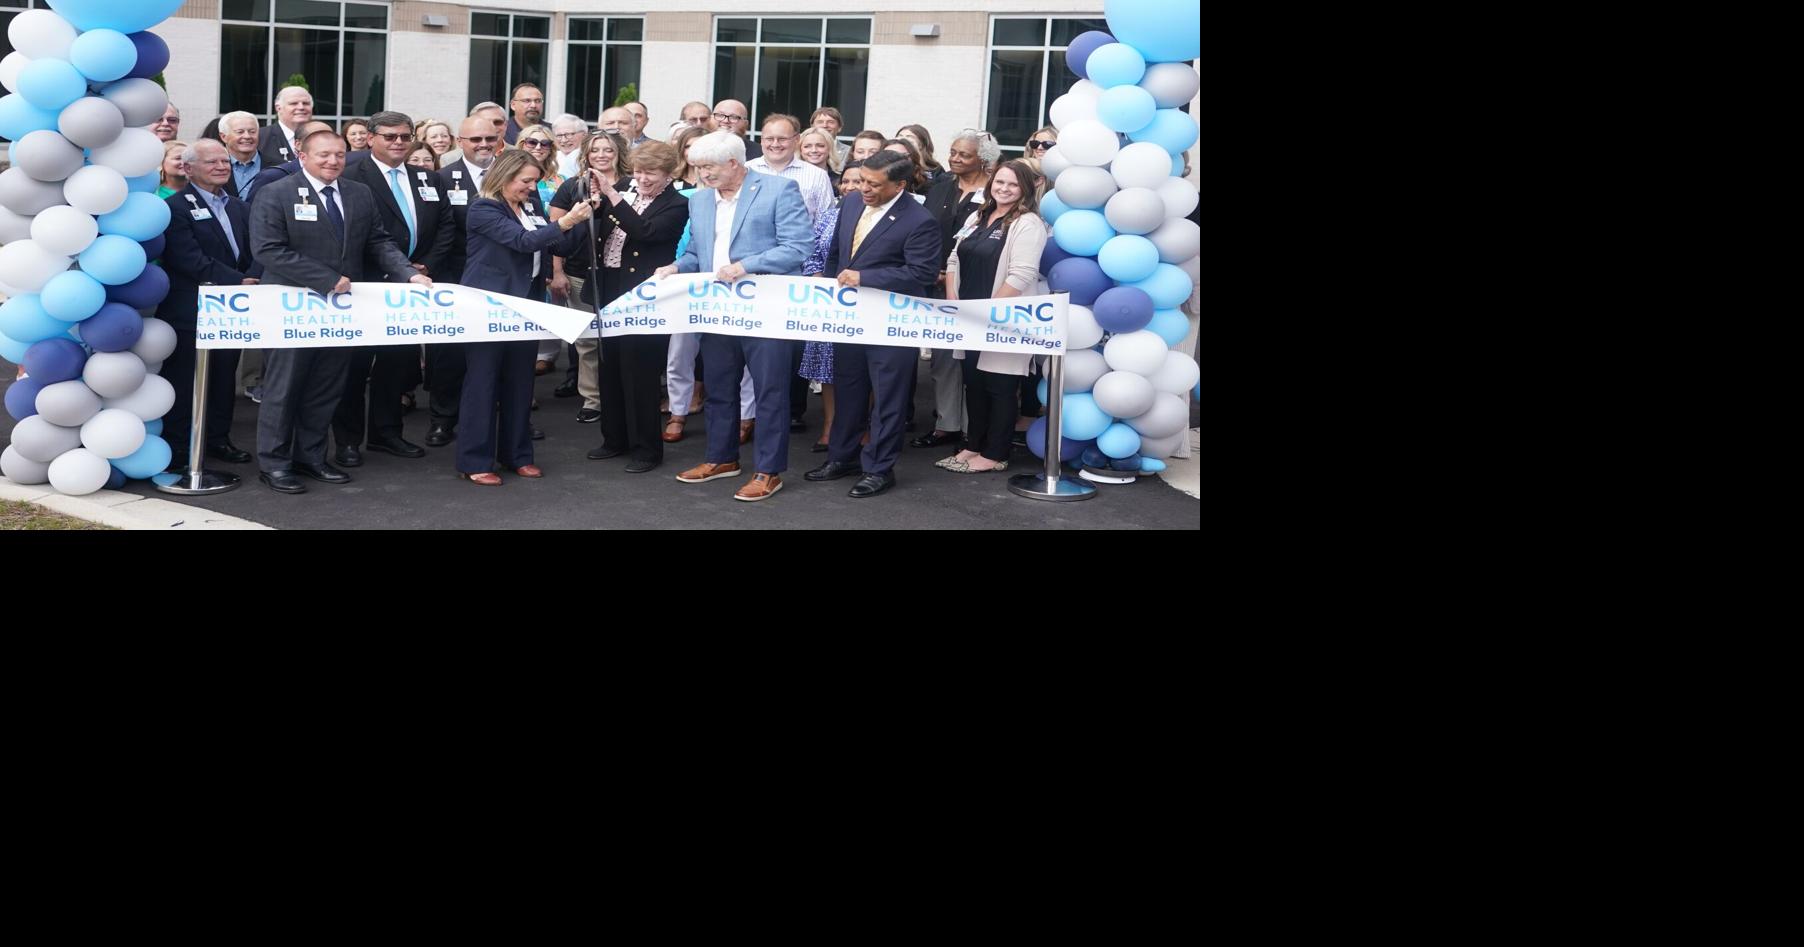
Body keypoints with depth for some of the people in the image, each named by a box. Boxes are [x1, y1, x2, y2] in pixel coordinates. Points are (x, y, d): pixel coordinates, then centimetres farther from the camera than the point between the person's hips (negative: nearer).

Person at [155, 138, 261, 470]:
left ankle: (218, 439, 26)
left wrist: (253, 278, -13)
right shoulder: (176, 206, -8)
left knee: (224, 377, 14)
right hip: (188, 310, -7)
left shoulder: (239, 207, 16)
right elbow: (189, 259, -18)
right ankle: (175, 447, 7)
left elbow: (255, 252, 9)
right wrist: (238, 281, -18)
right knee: (182, 378, -1)